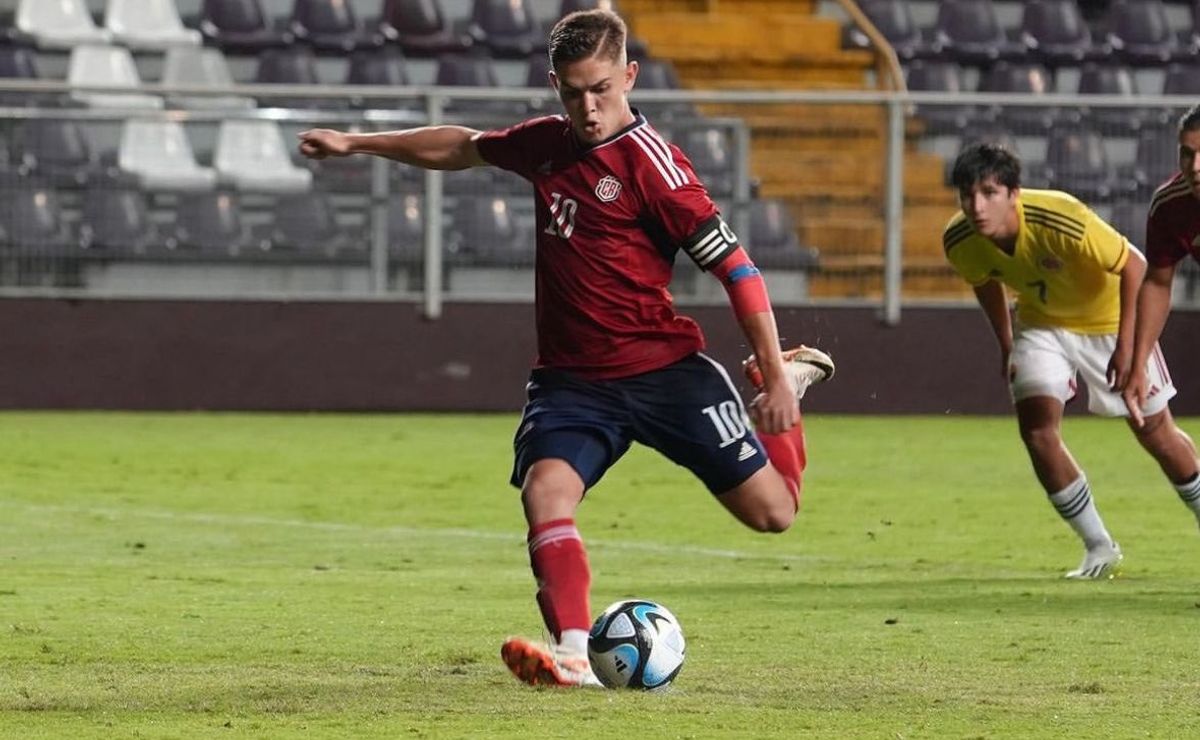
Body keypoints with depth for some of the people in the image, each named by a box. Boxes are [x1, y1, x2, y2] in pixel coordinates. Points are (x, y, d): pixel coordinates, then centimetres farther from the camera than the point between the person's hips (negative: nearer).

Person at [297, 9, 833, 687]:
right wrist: (358, 143, 29)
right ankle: (575, 656, -34)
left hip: (666, 370, -4)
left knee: (772, 511, 3)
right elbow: (461, 148, 27)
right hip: (573, 379, 4)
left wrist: (776, 377, -15)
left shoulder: (647, 161, -14)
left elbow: (734, 264, -13)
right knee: (546, 489, -25)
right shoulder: (546, 144, 6)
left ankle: (793, 378, 32)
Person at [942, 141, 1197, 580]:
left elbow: (1133, 265, -27)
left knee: (1155, 434, 4)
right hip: (1043, 324, 4)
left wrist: (1127, 343, -30)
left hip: (1108, 317, -4)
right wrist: (1006, 345, 9)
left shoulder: (1062, 220, -38)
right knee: (1036, 428, -14)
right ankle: (1099, 548, 3)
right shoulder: (959, 242, -21)